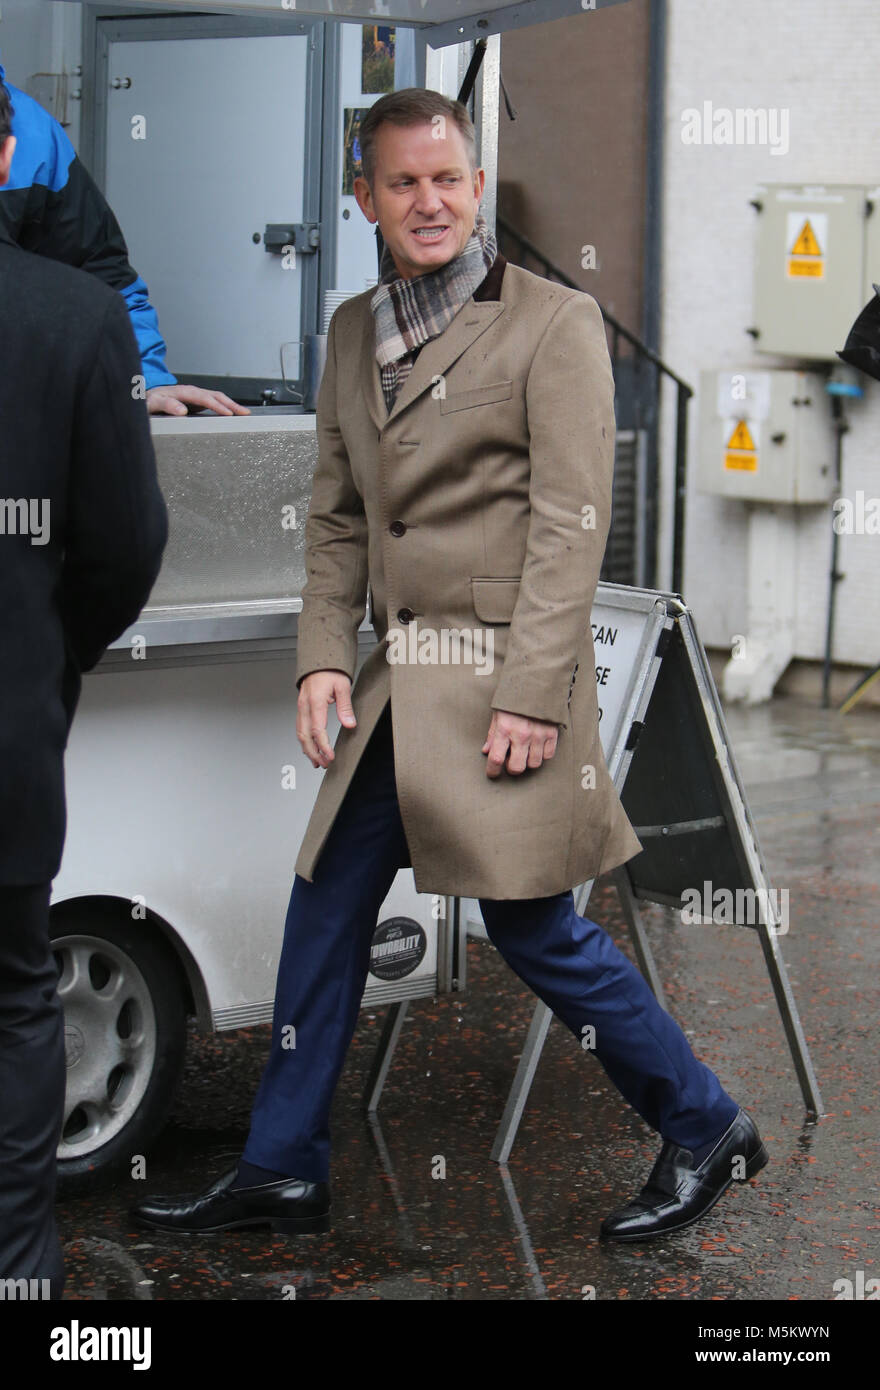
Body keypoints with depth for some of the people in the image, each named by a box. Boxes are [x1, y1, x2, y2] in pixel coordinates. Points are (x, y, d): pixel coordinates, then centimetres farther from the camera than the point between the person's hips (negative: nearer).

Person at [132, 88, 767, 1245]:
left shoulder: (554, 324, -8)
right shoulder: (354, 331, 13)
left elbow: (571, 523, -13)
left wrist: (530, 698, -18)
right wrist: (324, 657, 4)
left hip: (500, 678, -7)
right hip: (396, 678, 7)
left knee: (534, 926, -2)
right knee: (324, 913, 10)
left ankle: (705, 1131, 16)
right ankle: (282, 1170, 23)